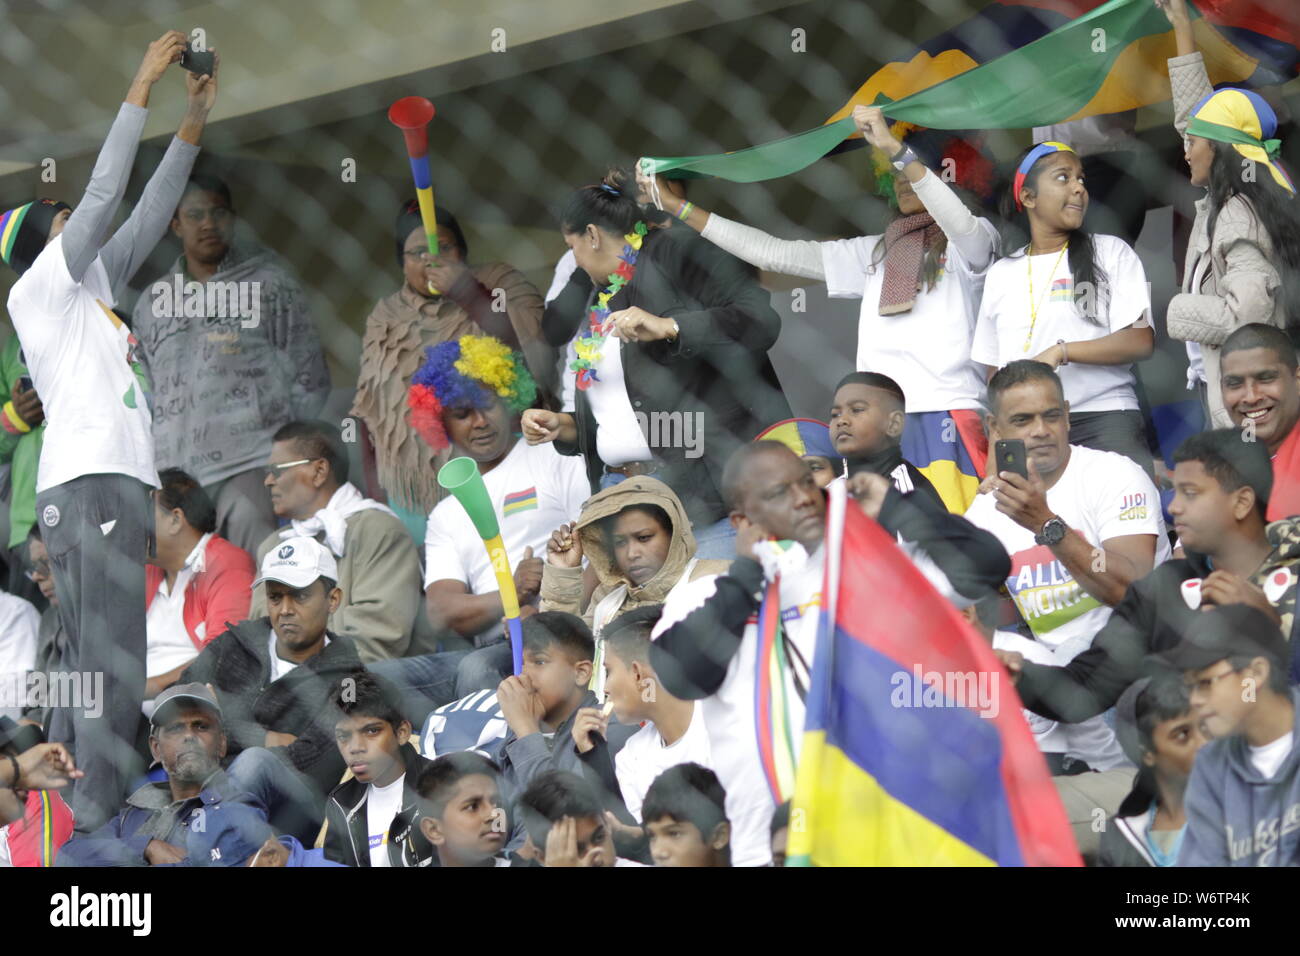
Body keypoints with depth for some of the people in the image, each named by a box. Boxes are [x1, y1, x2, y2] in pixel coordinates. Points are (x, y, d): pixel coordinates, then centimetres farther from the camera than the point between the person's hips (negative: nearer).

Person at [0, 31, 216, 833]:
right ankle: (96, 826, -20)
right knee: (111, 669, -15)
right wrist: (143, 88, -4)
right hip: (91, 484, -10)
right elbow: (104, 195, -6)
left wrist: (193, 127, 21)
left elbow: (147, 218, 26)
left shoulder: (93, 286, 23)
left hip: (117, 486, 10)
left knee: (90, 667, 6)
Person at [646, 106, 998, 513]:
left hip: (946, 416, -5)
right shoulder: (876, 252, 25)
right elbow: (777, 254, 24)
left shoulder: (972, 240, 10)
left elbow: (961, 223, -16)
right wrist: (679, 208, 20)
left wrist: (894, 148, -24)